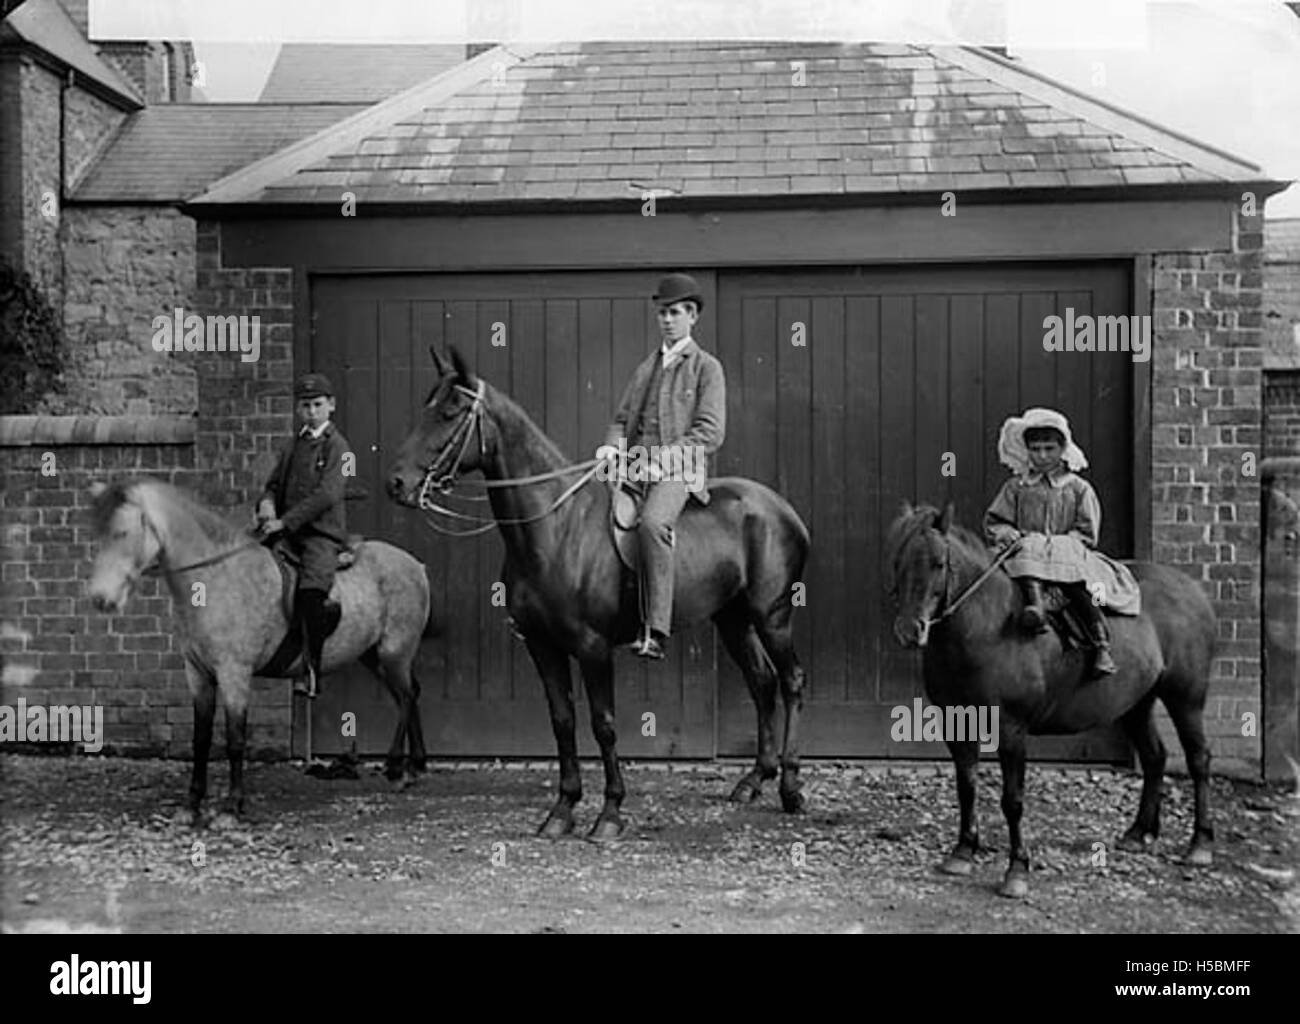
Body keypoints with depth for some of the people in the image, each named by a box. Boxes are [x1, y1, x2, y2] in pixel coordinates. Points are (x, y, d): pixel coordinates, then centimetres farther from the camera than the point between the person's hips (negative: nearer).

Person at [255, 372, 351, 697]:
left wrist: (285, 522, -19)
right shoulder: (292, 446, 19)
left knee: (311, 592, -28)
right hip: (288, 533, 8)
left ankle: (313, 669, -23)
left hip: (323, 533, -8)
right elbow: (275, 483, 23)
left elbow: (326, 495, -13)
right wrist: (267, 503, -2)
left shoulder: (336, 445, -2)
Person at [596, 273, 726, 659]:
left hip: (680, 471, -7)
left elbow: (710, 432, -4)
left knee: (651, 523, -35)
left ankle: (655, 631, -38)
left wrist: (662, 459, -16)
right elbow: (622, 419, 22)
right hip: (633, 466, 7)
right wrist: (613, 446, -2)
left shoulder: (707, 368, 6)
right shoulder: (645, 369, 24)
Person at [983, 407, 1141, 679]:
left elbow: (1086, 534, 6)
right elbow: (993, 523, 14)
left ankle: (1102, 645, -37)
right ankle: (1034, 603, -60)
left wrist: (1058, 543, -10)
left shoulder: (1079, 488, 13)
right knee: (1028, 555, -37)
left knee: (1079, 584, -32)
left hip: (1070, 555, 0)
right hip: (1027, 551, 1)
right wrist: (1005, 533, -9)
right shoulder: (1016, 487, 17)